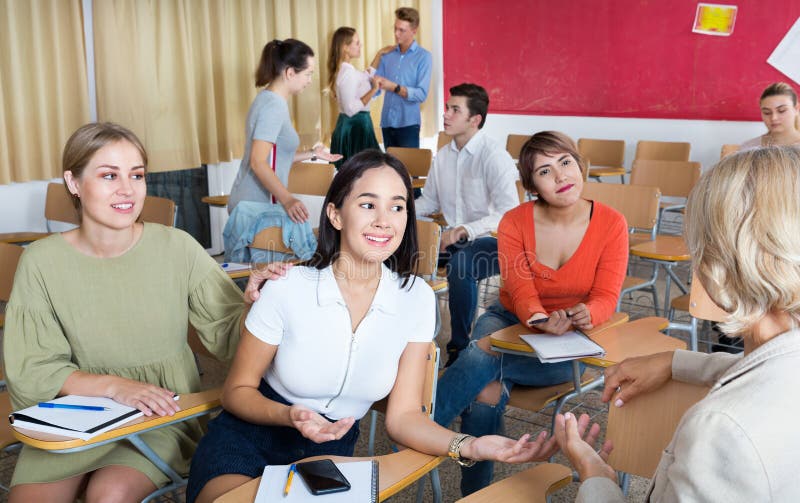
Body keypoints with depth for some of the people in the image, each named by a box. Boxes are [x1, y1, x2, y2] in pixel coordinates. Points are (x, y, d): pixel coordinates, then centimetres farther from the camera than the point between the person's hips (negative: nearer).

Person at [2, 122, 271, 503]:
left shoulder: (177, 248, -7)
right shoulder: (42, 262, -7)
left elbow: (226, 333, -5)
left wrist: (256, 306, -27)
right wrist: (113, 385, -21)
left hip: (162, 417, 0)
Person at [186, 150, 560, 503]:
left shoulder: (415, 299, -8)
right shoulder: (287, 288, -17)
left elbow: (403, 415, -7)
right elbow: (238, 390, -6)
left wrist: (468, 447, -26)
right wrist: (292, 417, -27)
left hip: (333, 452, 3)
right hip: (249, 438, -3)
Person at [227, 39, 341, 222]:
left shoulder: (268, 99, 13)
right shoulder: (273, 105, -16)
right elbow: (258, 162, -24)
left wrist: (312, 154, 21)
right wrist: (287, 199, -35)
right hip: (256, 207, -9)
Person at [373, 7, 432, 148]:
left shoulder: (423, 57, -4)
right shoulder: (387, 55, 9)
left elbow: (421, 94, -13)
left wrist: (394, 88, -20)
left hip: (408, 124, -4)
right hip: (387, 122, 4)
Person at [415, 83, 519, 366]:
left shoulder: (494, 157, -14)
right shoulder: (443, 156, 9)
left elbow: (509, 214, -23)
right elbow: (428, 202, 20)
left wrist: (465, 231, -33)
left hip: (491, 241, -7)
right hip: (455, 239, 7)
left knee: (460, 264, -37)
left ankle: (460, 347, -19)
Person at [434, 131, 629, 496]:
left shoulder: (611, 224, -8)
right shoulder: (515, 223, -7)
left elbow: (606, 297, -12)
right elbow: (519, 288, -18)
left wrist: (585, 315, -37)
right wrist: (541, 320, -42)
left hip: (569, 344, -1)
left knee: (482, 355, -31)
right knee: (487, 392, -32)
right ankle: (474, 493, -20)